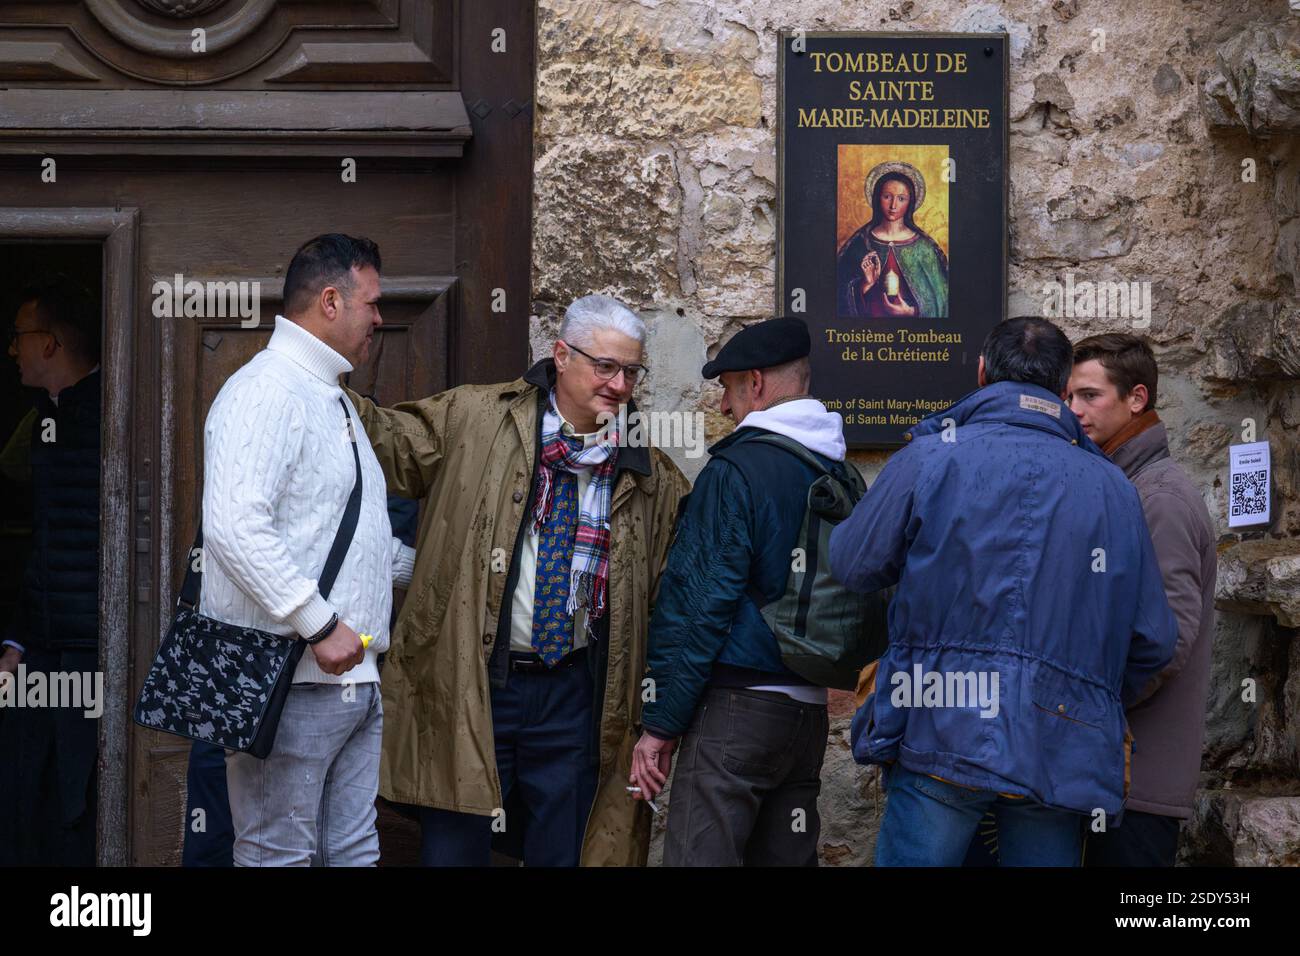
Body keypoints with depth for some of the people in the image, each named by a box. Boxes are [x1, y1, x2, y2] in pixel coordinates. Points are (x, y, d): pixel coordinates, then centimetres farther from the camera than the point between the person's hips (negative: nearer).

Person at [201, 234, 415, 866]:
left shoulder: (331, 399, 21)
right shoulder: (266, 392, -12)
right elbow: (234, 526, -25)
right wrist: (320, 624, -23)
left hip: (353, 679, 10)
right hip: (289, 680, -10)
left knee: (352, 852, 11)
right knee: (279, 857, -5)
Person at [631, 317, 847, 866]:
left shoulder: (736, 471, -11)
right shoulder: (838, 475, 11)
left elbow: (702, 607, -14)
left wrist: (661, 723, -11)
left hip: (737, 703, -8)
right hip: (810, 711, 8)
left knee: (700, 857, -9)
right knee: (787, 857, 13)